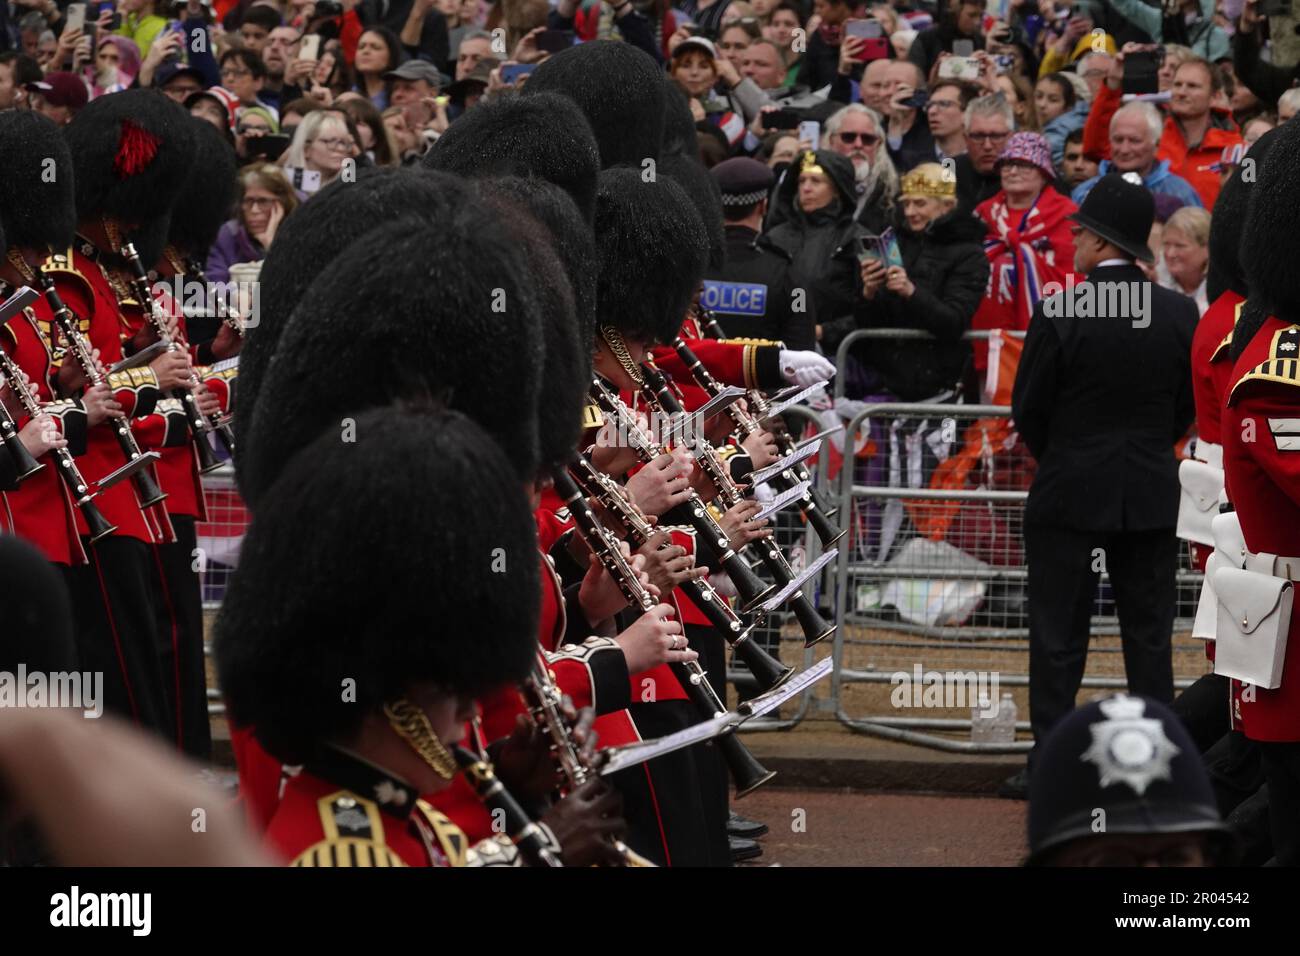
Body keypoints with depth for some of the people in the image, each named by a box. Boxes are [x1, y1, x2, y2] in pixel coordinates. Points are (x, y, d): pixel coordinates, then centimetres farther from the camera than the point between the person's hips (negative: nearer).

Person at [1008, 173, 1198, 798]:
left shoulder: (1058, 313, -14)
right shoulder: (1181, 315, -4)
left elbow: (1027, 408, -6)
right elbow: (1188, 407, 5)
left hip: (1069, 493, -3)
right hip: (1153, 496, 3)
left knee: (1058, 635, 4)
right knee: (1148, 634, 9)